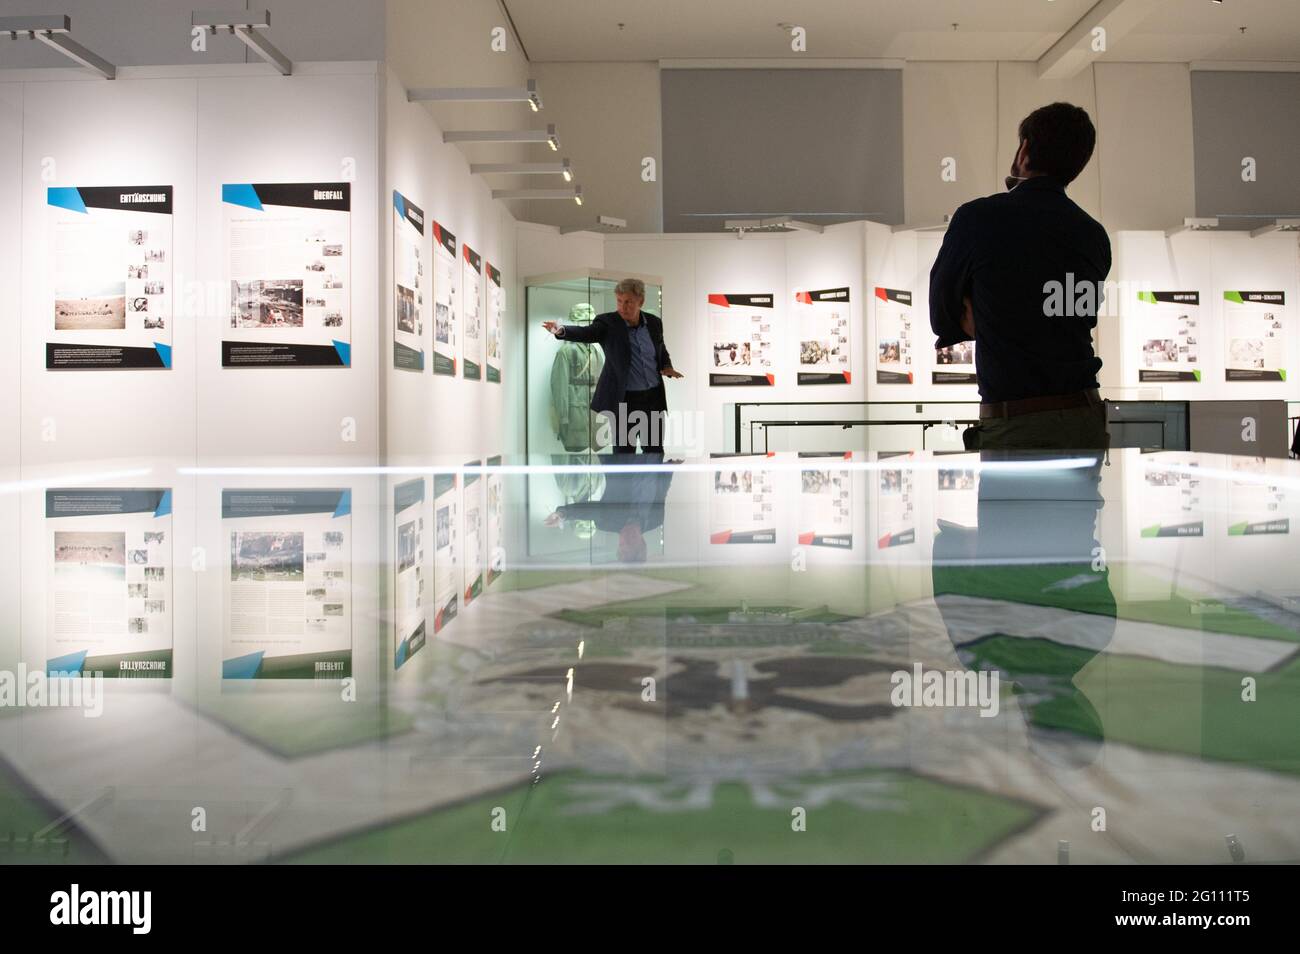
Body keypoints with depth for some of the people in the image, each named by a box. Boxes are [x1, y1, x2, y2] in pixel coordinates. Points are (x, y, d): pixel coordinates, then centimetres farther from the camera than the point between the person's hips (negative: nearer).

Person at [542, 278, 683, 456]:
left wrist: (667, 367, -1)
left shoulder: (654, 322, 4)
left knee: (655, 451, 10)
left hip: (653, 397, 4)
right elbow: (586, 332, -28)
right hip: (623, 399, -3)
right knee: (623, 452, 2)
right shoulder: (607, 322, -9)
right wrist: (561, 330, -48)